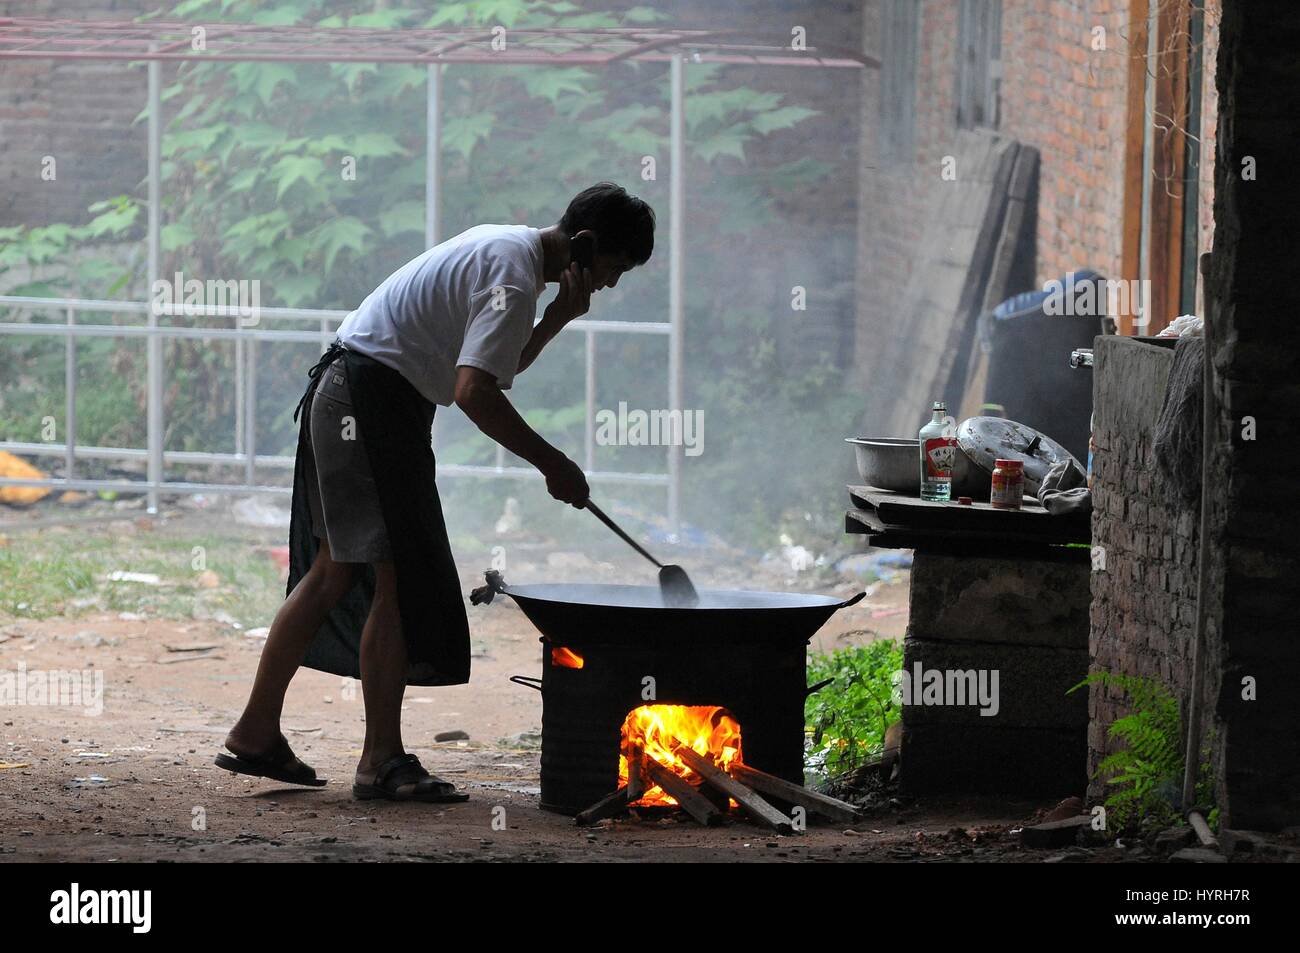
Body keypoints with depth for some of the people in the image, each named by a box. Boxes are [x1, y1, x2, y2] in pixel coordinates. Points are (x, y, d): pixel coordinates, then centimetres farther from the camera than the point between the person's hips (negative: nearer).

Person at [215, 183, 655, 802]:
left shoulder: (503, 247, 16)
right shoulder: (514, 275, -16)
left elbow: (498, 364, 20)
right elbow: (474, 392, -26)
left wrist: (557, 319, 4)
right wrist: (551, 465, -20)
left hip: (340, 394, 11)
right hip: (376, 399, -11)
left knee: (335, 571, 13)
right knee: (400, 577, -9)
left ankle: (255, 734, 16)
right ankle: (382, 761, -8)